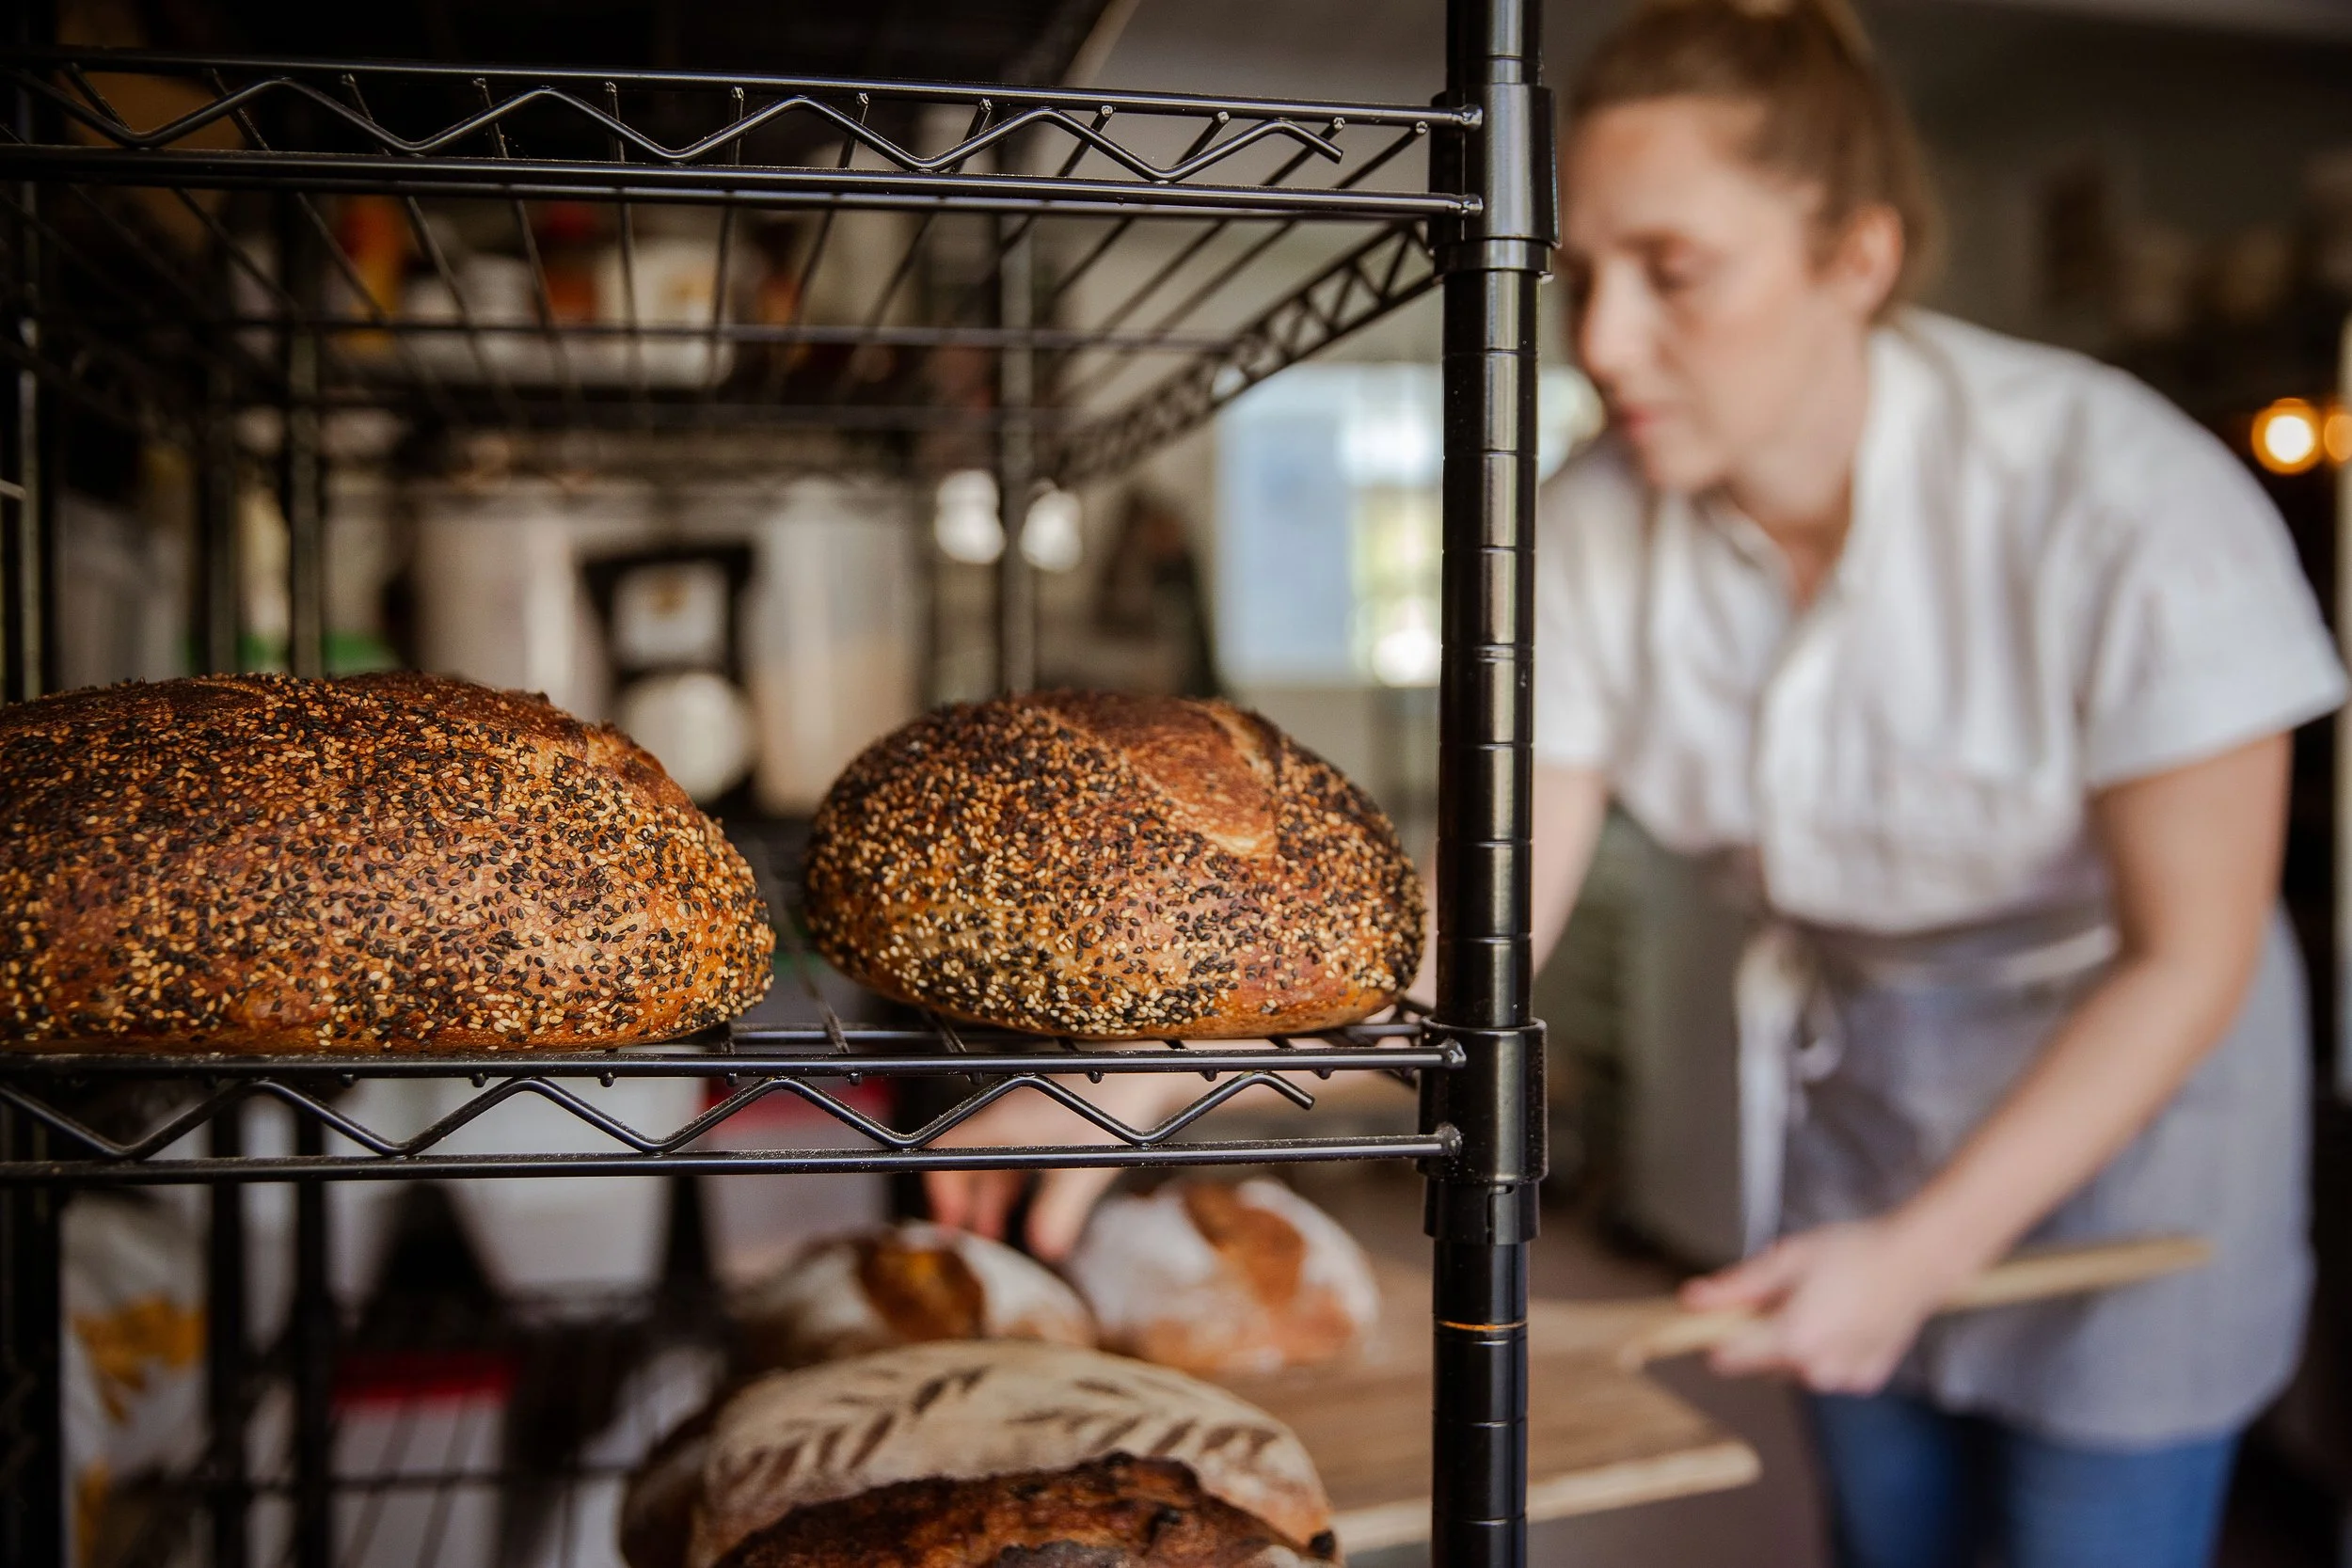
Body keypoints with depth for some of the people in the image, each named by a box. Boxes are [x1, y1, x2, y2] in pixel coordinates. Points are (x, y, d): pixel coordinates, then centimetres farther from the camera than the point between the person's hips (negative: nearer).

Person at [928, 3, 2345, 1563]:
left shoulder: (2117, 499, -28)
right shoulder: (1596, 528, -17)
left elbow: (2191, 953, -20)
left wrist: (1919, 1252, -24)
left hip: (2127, 1079, -3)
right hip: (1847, 1065, 4)